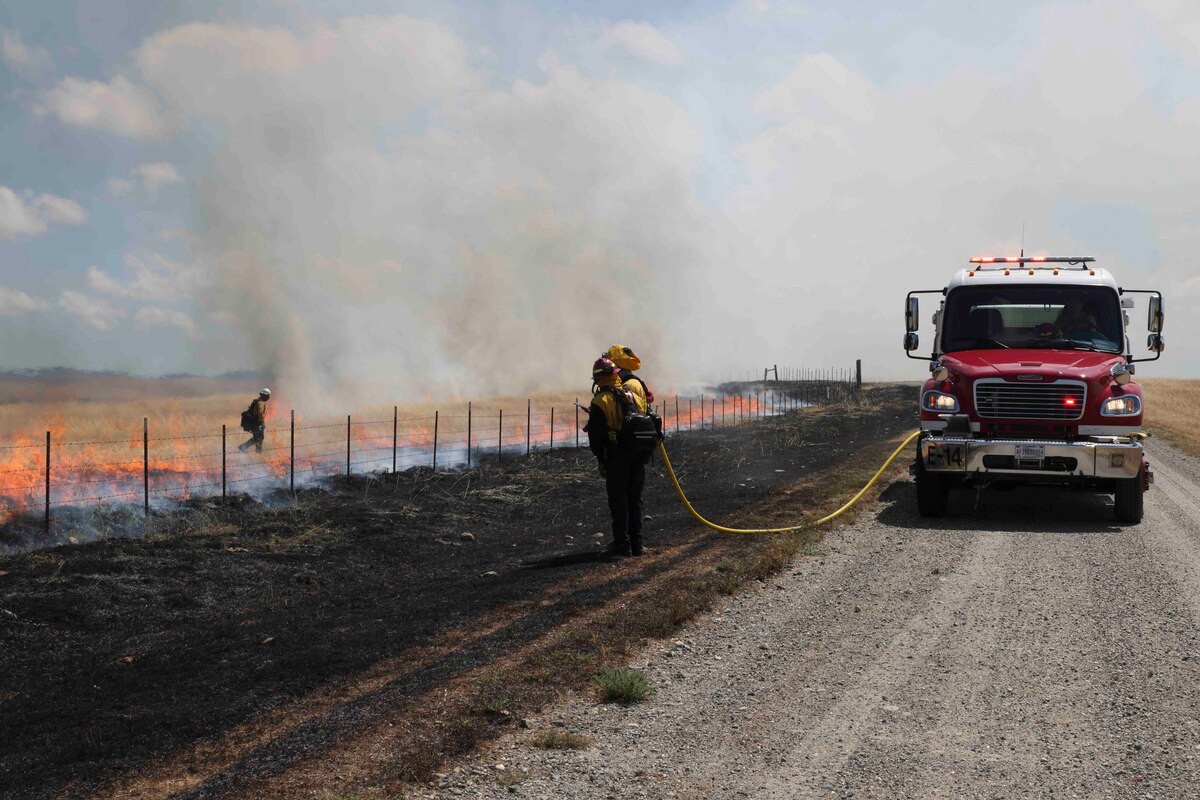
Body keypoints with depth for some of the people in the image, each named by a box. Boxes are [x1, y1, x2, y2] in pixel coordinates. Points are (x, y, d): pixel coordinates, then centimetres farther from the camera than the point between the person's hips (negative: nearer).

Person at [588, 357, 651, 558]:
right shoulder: (634, 396, 8)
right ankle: (636, 544, 13)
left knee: (618, 501, 2)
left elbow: (596, 434, -10)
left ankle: (622, 544, 3)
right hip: (638, 456, 5)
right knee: (635, 499, 11)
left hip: (616, 457, -5)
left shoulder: (600, 402, -9)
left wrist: (600, 458, 0)